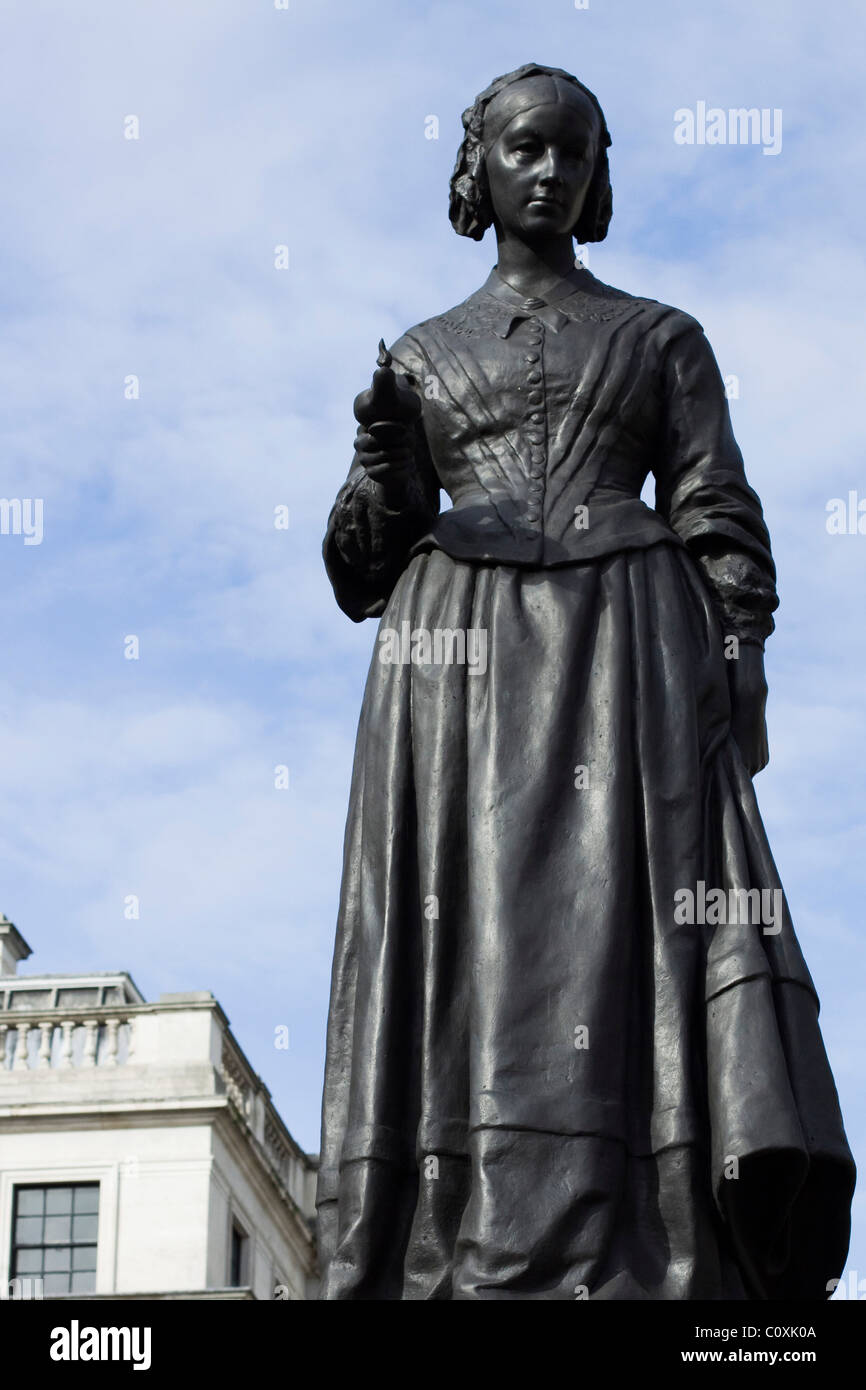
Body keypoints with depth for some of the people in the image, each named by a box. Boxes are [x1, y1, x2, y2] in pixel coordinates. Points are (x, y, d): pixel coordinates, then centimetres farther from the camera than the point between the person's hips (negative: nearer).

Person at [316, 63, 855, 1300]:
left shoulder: (661, 339, 18)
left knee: (627, 931, -16)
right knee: (476, 955, -12)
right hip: (461, 665, 1)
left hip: (627, 655, -1)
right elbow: (366, 568, 17)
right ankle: (462, 1262, -19)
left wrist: (740, 661, -7)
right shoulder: (422, 357, 21)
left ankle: (654, 1266, -23)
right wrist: (383, 465, -4)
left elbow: (720, 524, 10)